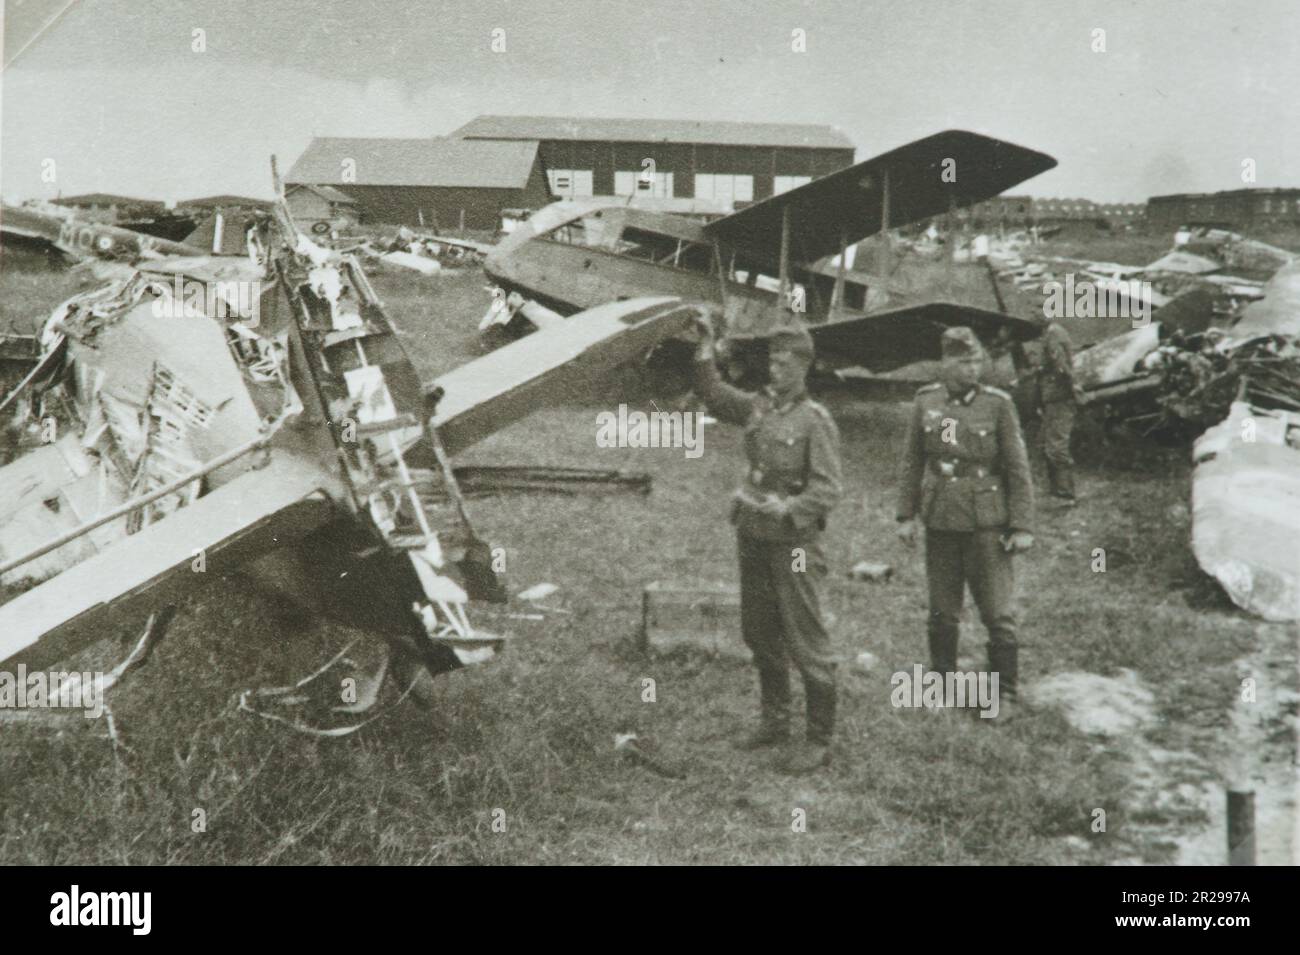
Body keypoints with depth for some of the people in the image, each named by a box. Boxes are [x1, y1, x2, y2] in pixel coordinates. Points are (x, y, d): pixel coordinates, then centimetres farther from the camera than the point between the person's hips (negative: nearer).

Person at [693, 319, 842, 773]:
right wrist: (705, 348, 6)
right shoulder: (758, 405, 7)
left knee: (805, 641, -3)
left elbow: (826, 488, -15)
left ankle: (820, 741, 7)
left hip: (793, 540, -7)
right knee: (759, 633, 16)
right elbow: (713, 394, 18)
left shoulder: (815, 420, -11)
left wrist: (788, 508, -31)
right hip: (752, 535, 7)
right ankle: (774, 720, 32)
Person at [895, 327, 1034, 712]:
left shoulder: (998, 404, -7)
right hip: (940, 523, 2)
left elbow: (1018, 469, -5)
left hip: (986, 524, -2)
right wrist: (906, 515, 5)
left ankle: (1003, 692, 17)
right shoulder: (926, 401, 0)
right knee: (942, 613, 13)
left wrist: (1021, 527, -8)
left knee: (998, 614, 2)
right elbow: (911, 462, 7)